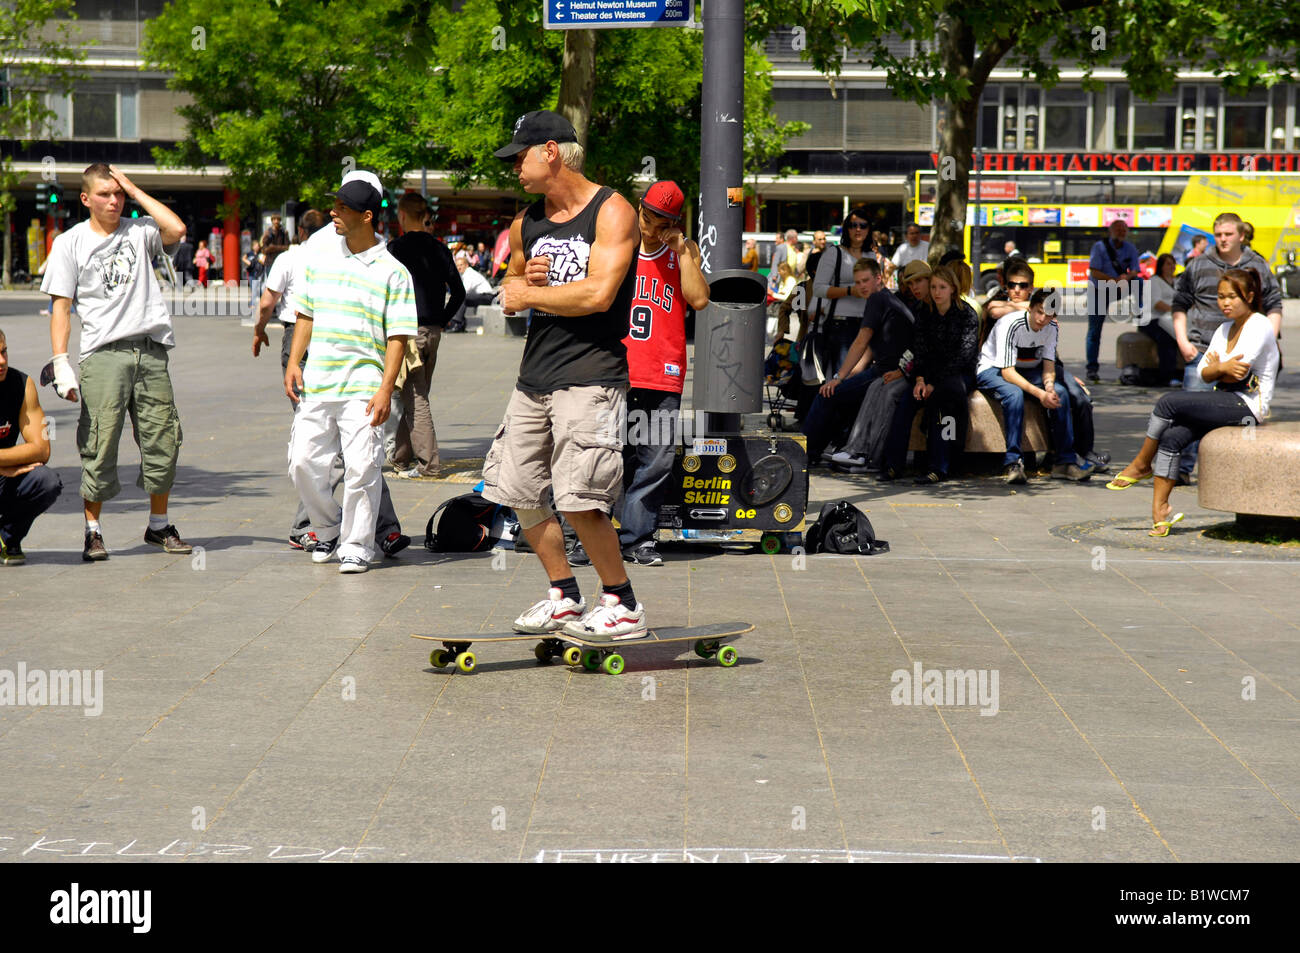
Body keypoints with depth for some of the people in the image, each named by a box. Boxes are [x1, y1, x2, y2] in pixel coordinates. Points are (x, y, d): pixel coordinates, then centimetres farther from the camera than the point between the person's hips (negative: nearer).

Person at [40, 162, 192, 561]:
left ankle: (159, 525, 18)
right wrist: (60, 362, -7)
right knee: (99, 444, -6)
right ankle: (93, 531, 3)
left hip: (151, 349, 2)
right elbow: (60, 306, 4)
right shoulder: (70, 243, 8)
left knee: (162, 439, 4)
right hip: (103, 352, -2)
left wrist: (135, 191, 1)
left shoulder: (139, 231, 13)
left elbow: (176, 229, -9)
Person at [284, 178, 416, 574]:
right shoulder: (319, 262, 12)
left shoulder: (392, 272, -2)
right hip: (315, 386, 4)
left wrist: (386, 388, -11)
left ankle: (356, 545, 7)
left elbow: (397, 337, -4)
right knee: (304, 464, 2)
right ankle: (329, 529, 25)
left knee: (360, 468, -7)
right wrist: (293, 363, 8)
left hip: (363, 388, -4)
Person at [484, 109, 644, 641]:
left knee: (579, 501, -16)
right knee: (520, 495, 9)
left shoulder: (612, 212, -7)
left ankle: (622, 605, 0)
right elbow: (510, 291, 27)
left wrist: (529, 294, -8)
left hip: (589, 376, -8)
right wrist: (520, 281, 3)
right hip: (534, 376, 8)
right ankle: (564, 596, 24)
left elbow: (598, 293, -20)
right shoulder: (526, 225, 15)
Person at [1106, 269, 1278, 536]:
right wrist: (1221, 368, -12)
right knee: (1172, 437, -14)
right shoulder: (1225, 329, 18)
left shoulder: (1259, 326, -8)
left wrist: (1216, 366, 2)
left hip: (1248, 405, -8)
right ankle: (1160, 509, -16)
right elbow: (1204, 373, 11)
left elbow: (1239, 372, -18)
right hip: (1226, 402, 8)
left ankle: (1141, 465, -1)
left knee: (1169, 402, -19)